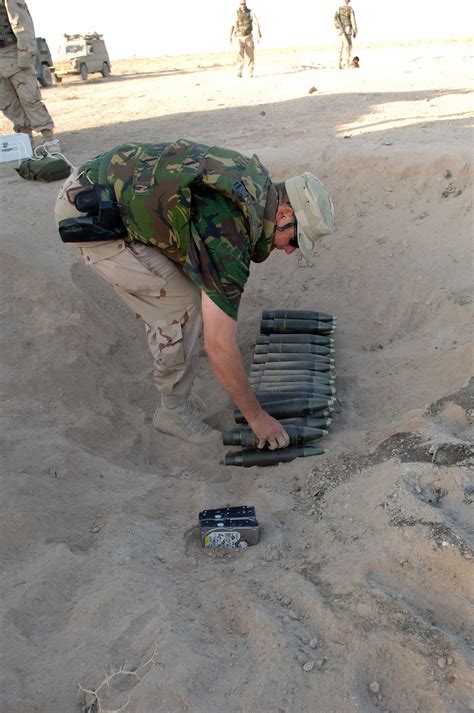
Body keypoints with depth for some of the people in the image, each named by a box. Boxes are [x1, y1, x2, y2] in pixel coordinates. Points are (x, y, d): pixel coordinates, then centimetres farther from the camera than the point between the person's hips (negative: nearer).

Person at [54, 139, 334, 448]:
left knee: (170, 298, 11)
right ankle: (176, 409, 9)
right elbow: (220, 347, -22)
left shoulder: (255, 179, 2)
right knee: (181, 304, -8)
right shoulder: (228, 240, -25)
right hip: (88, 212, -9)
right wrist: (257, 417, -11)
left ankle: (175, 392, 23)